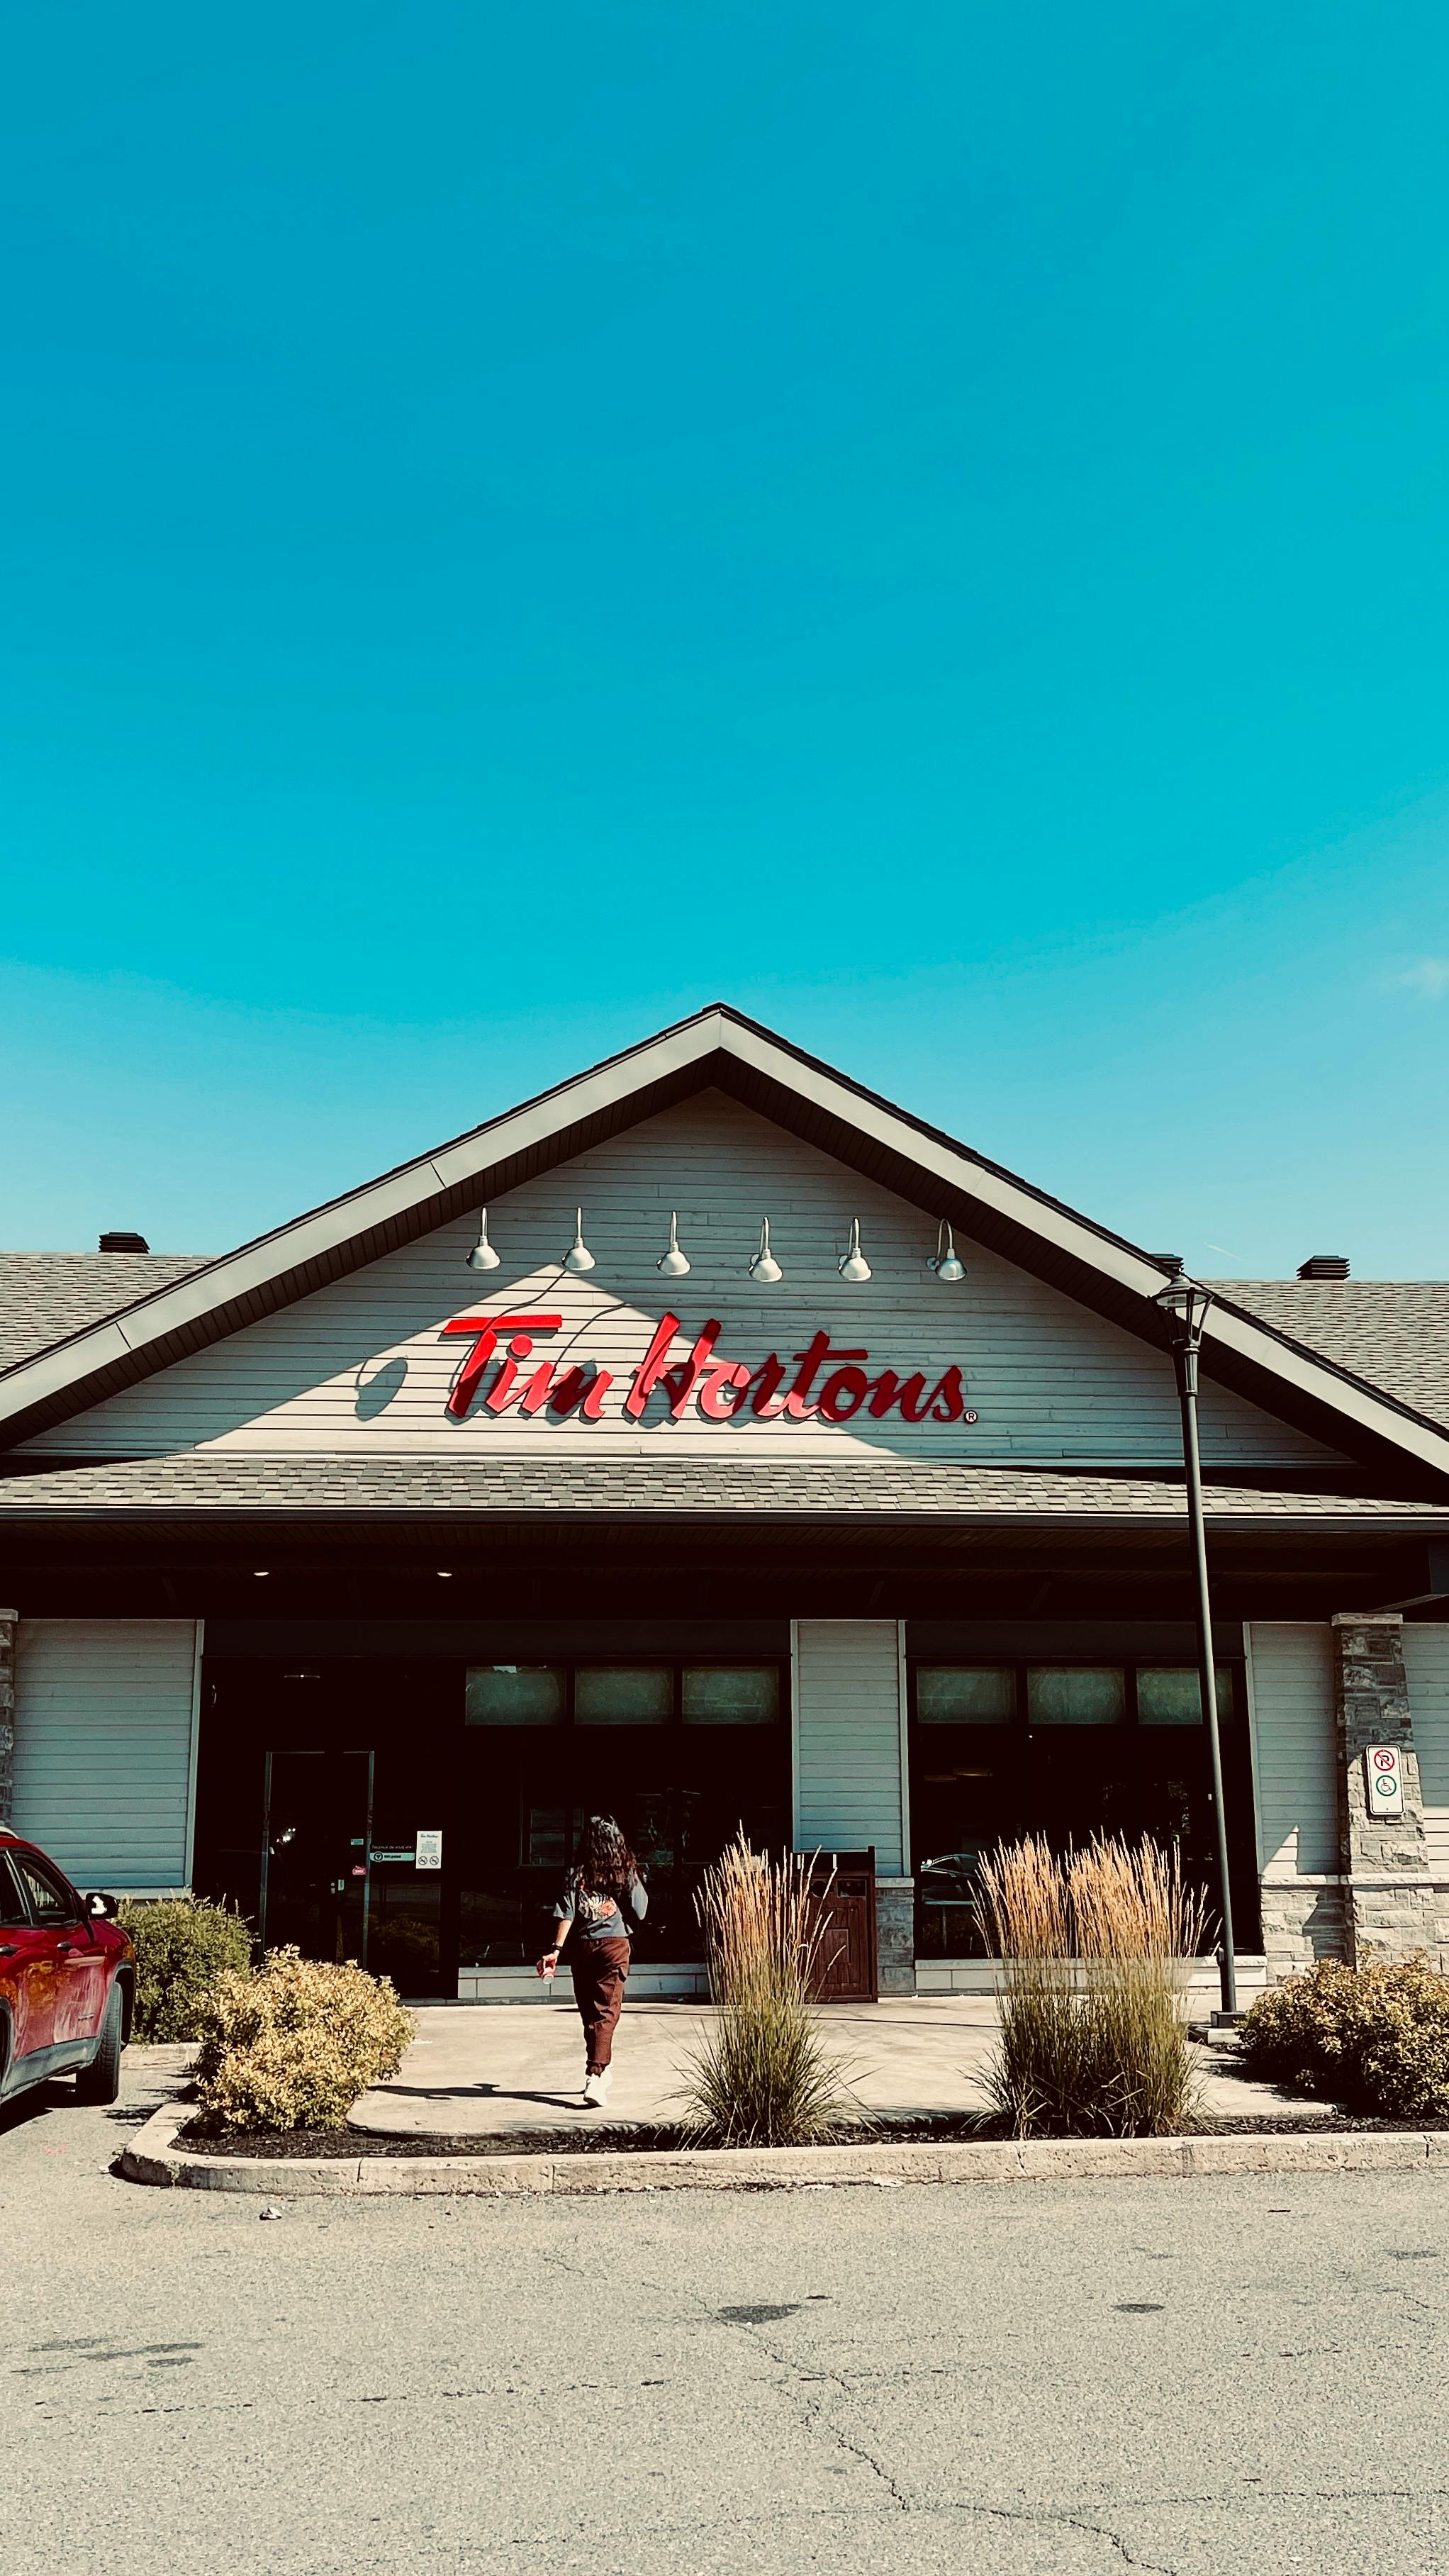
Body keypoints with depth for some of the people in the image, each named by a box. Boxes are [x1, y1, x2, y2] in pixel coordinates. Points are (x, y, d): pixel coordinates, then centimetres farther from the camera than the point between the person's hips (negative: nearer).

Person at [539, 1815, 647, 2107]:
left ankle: (601, 2070, 29)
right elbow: (639, 1912, 2)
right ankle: (596, 2076, -21)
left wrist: (556, 1949, -9)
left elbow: (566, 1914, -8)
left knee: (589, 2013, 15)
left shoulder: (578, 1873, -1)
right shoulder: (625, 1872, -1)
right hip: (615, 1945, -1)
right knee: (607, 2012, -5)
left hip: (583, 1947, 2)